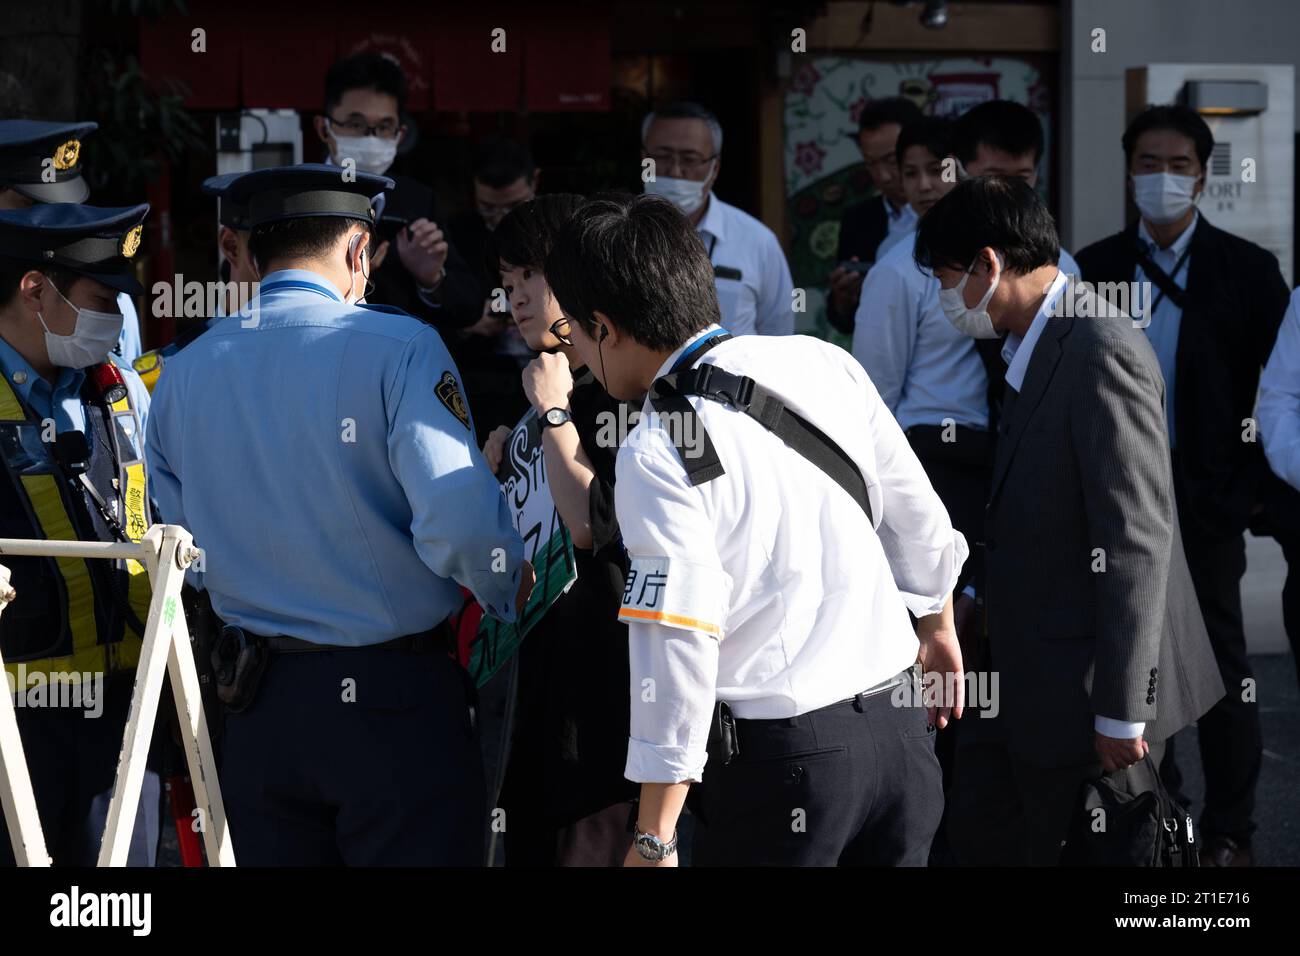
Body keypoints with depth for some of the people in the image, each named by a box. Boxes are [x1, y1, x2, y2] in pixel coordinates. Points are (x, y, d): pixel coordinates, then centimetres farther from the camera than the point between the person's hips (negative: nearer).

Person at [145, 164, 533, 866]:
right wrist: (512, 587, -1)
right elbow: (459, 524, -21)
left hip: (257, 706, 5)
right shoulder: (398, 347, -12)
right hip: (393, 702, -5)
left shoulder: (182, 374, 5)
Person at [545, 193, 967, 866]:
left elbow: (678, 656, -19)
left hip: (784, 759, -6)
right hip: (899, 727, 6)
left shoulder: (659, 457, -16)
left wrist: (653, 837, -13)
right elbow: (919, 519, 13)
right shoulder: (823, 362, 2)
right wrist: (938, 626, 31)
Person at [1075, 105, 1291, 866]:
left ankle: (1230, 831, 10)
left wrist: (1254, 486, -7)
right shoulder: (1095, 268, 4)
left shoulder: (1247, 270, -2)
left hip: (1207, 493, -2)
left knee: (1221, 660, 3)